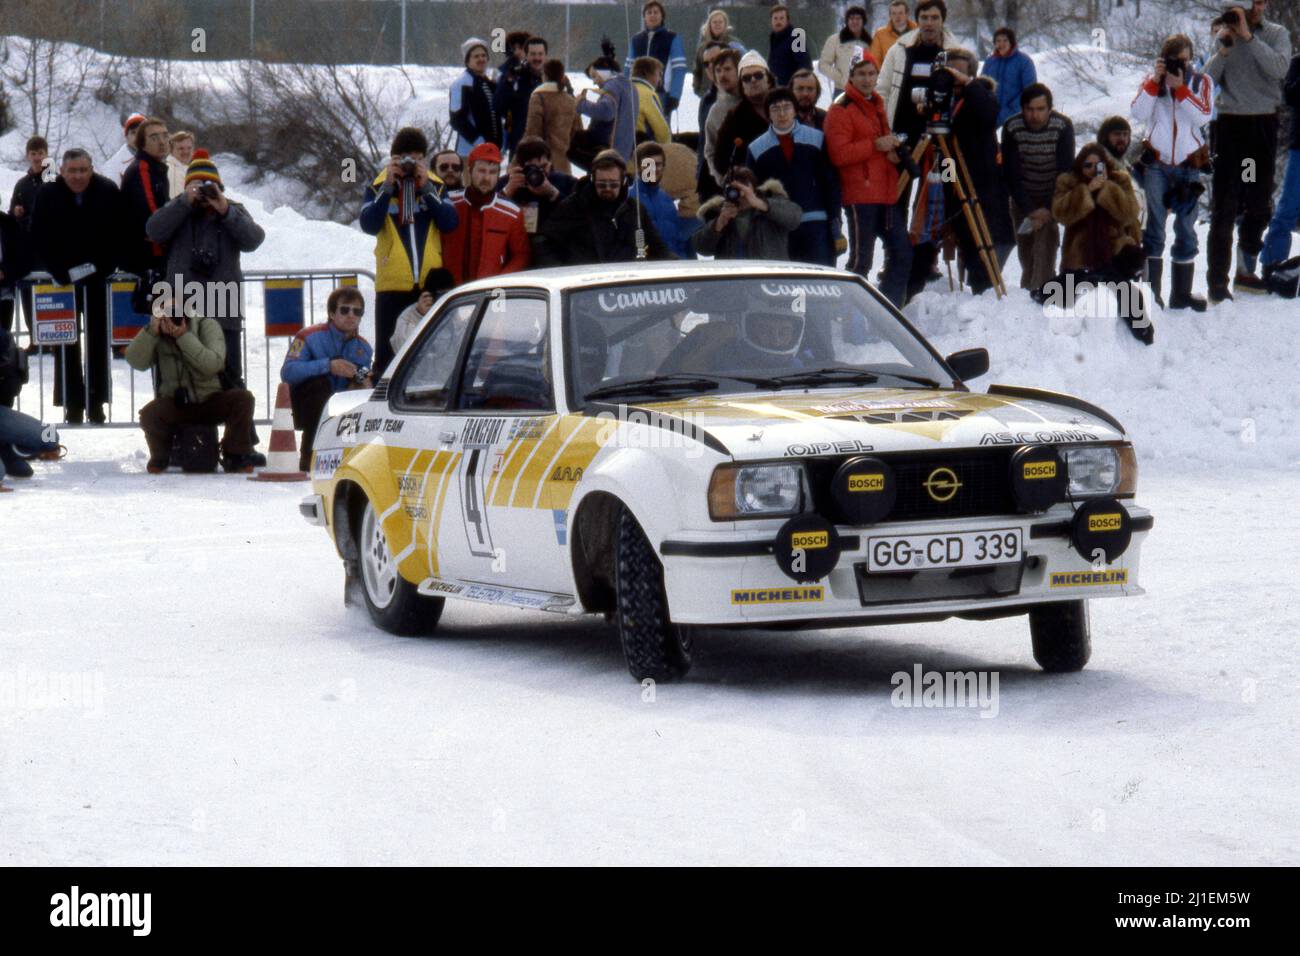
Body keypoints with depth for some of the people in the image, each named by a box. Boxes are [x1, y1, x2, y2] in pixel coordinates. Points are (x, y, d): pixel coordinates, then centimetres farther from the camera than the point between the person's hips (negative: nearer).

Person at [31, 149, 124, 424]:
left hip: (99, 280, 0)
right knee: (67, 344, 1)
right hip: (64, 279, 0)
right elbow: (39, 240, -4)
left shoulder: (109, 192, -6)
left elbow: (120, 236, -3)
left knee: (98, 342, 4)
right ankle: (73, 406, 5)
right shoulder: (47, 195, -6)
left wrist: (106, 268, -13)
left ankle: (96, 404, 10)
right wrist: (60, 273, -13)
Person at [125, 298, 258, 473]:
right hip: (175, 404, 0)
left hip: (210, 401, 0)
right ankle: (160, 457, 3)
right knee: (148, 415, -30)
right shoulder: (156, 334, -7)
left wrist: (184, 337, -32)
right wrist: (151, 331, -30)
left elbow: (213, 364, -27)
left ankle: (235, 457, -8)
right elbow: (136, 362, -19)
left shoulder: (207, 326, -13)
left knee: (243, 398, -26)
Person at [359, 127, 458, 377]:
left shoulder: (436, 186, 8)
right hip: (392, 284, -2)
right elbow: (369, 225, -11)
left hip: (431, 282, 2)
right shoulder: (378, 187, 4)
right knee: (387, 353, 1)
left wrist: (426, 188, -11)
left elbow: (450, 223, -5)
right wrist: (389, 186, -14)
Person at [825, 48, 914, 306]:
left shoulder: (878, 105, 20)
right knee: (861, 258, -6)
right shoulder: (841, 109, -5)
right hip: (861, 196, -8)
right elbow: (838, 154, -16)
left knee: (902, 252, 5)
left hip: (887, 195, 8)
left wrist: (894, 152, 10)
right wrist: (876, 145, -19)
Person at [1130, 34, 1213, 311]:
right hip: (1157, 163, 0)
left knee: (1186, 228, 5)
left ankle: (1181, 292, 12)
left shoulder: (1201, 82, 3)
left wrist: (1180, 87, -19)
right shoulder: (1152, 82, 5)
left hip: (1188, 164, 0)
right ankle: (1150, 291, -1)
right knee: (1155, 227, -2)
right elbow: (1138, 114, -10)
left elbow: (1202, 116, -13)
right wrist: (1155, 82, -16)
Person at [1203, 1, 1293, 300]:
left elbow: (1279, 68, -16)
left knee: (1259, 204, 12)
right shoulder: (1224, 35, 2)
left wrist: (1249, 37, -20)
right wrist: (1224, 48, -18)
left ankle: (1246, 271, 26)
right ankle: (1218, 280, -6)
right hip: (1230, 123, -2)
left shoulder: (1277, 34, 3)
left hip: (1264, 126, 2)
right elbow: (1207, 79, -5)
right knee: (1225, 205, -6)